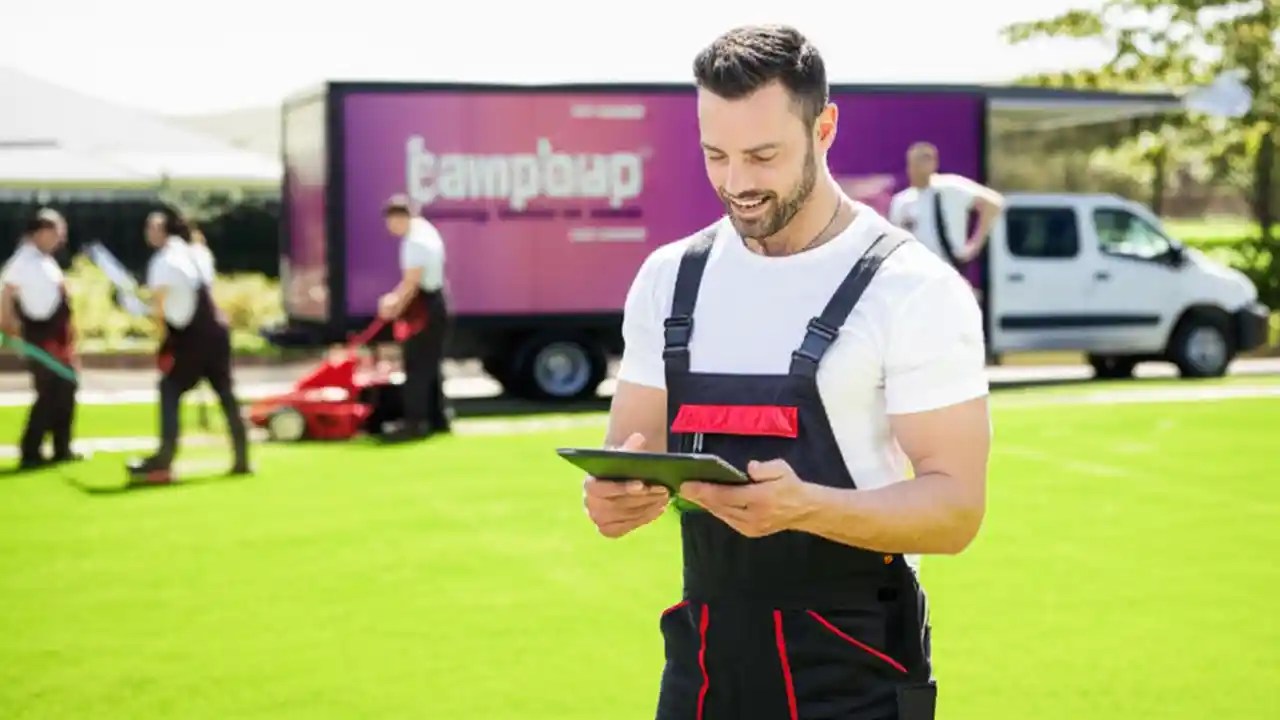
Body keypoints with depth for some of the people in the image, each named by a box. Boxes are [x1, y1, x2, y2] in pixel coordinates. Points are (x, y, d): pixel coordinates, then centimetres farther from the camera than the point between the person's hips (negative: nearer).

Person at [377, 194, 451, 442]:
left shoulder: (416, 241, -20)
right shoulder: (426, 232, 12)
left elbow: (412, 282, -20)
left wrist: (396, 307, -9)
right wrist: (395, 297, 11)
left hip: (423, 306, -10)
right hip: (435, 302, 10)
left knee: (417, 368, -7)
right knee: (430, 366, 16)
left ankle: (415, 423, -6)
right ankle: (437, 419, 21)